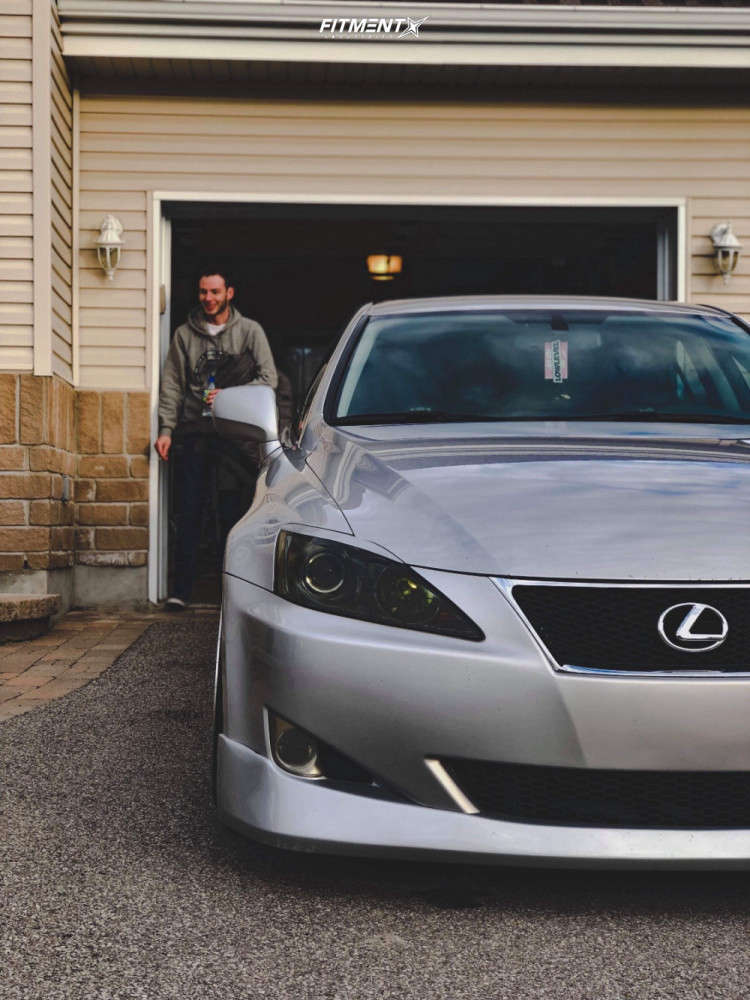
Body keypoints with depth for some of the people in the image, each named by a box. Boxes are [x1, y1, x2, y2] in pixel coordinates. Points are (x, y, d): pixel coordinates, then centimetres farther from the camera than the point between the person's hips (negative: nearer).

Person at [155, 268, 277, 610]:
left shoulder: (250, 331, 7)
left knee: (231, 514, 0)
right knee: (189, 513, -1)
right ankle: (182, 588, 3)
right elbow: (171, 385, 10)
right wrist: (166, 429, 0)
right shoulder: (184, 334, 12)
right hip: (195, 432, 1)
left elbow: (268, 378, 1)